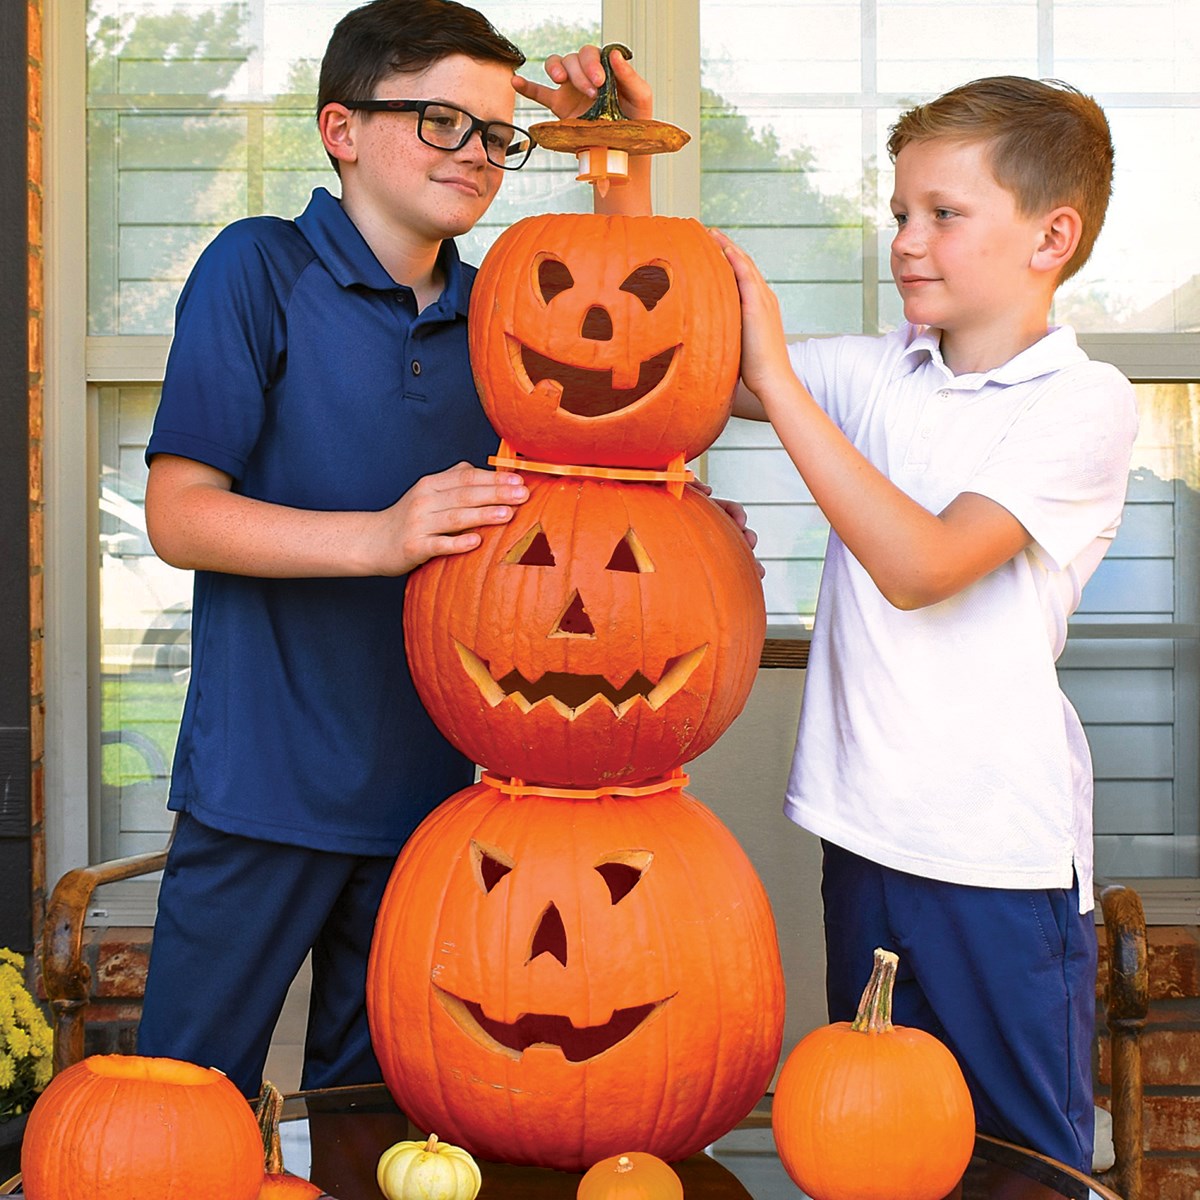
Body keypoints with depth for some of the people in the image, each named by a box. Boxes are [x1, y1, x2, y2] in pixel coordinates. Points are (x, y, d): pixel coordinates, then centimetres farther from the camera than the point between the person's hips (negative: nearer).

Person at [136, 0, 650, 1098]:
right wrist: (381, 536, -24)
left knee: (370, 1095, 14)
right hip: (263, 788, -4)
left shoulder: (491, 310, 8)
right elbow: (178, 513, -11)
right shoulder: (260, 269, -7)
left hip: (426, 789, 5)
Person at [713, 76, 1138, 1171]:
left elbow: (921, 564, -21)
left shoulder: (1085, 402, -9)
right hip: (868, 831, 5)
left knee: (1025, 1156, 4)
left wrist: (777, 379, -20)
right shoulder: (875, 373, 7)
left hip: (1003, 850, -5)